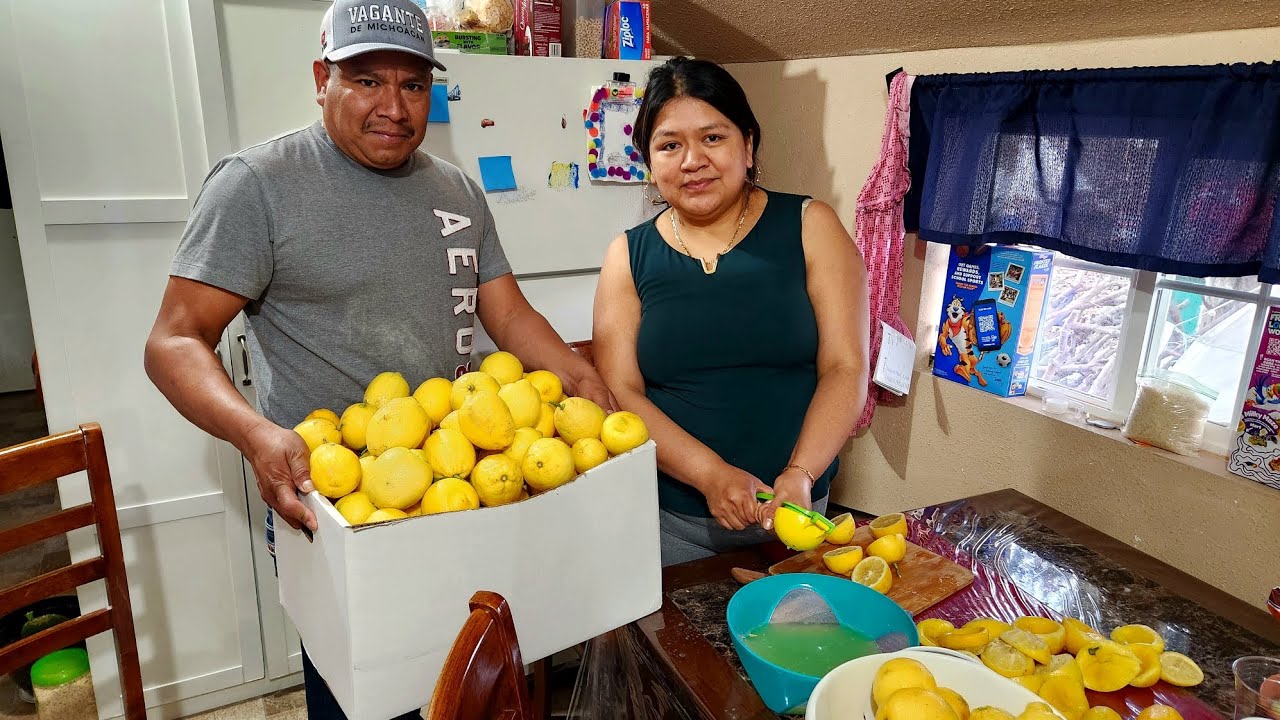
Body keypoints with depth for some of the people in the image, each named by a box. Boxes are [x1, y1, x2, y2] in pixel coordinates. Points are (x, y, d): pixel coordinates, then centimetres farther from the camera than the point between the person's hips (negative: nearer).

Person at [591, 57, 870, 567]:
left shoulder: (809, 228, -2)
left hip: (792, 507, 0)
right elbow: (620, 391, -7)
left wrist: (800, 474, -19)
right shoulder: (629, 256, 0)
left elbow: (845, 368, -6)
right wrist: (710, 474, -19)